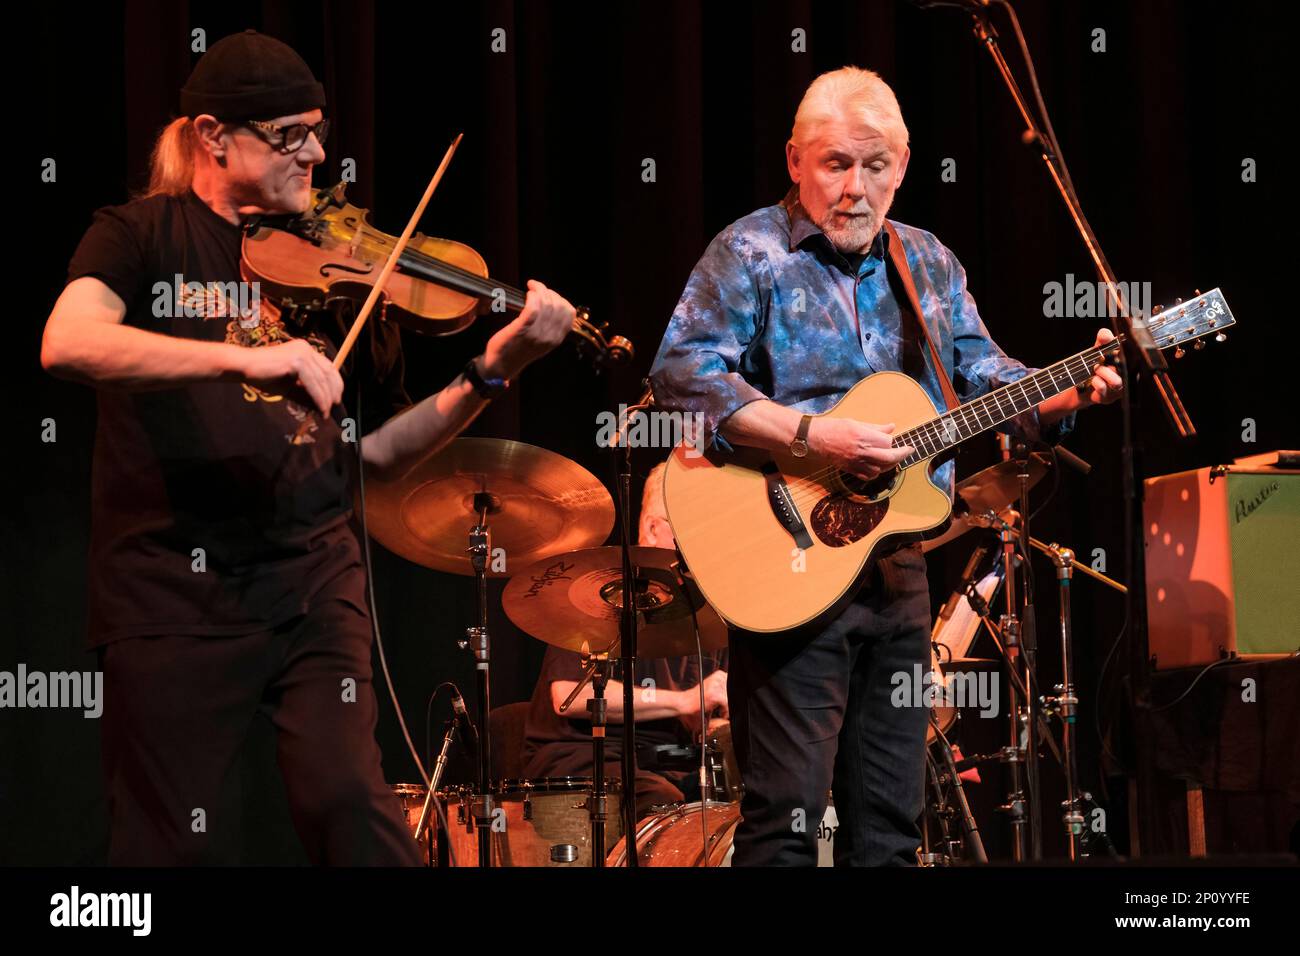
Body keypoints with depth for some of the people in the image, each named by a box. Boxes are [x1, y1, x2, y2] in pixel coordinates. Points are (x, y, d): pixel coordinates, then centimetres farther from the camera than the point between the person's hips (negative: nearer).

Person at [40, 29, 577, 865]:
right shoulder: (141, 236, 3)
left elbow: (378, 451, 15)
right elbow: (67, 342, -19)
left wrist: (493, 373, 0)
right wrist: (245, 358, -29)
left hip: (315, 580, 2)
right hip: (174, 586, -2)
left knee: (354, 811, -11)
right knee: (178, 840, 0)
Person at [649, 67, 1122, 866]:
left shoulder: (930, 266, 15)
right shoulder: (749, 256, -6)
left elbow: (986, 378, 13)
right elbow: (680, 375, -17)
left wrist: (1068, 394, -8)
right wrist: (814, 436, -24)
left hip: (900, 566, 7)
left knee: (891, 827, 9)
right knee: (785, 819, -10)